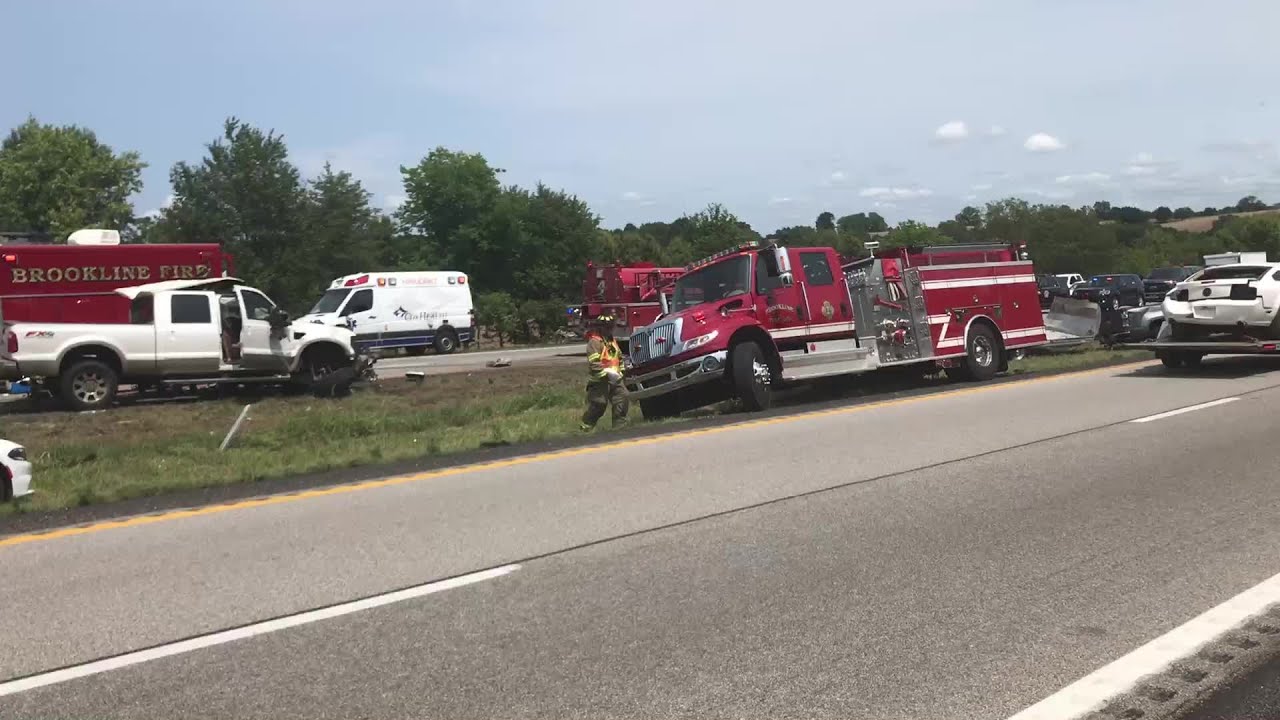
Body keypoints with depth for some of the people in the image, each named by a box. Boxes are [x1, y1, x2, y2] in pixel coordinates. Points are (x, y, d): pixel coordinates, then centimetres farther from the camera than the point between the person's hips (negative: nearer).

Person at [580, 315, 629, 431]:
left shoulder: (612, 341, 14)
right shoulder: (594, 342, -14)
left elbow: (619, 357, 27)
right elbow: (593, 363, -22)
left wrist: (619, 372, 16)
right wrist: (607, 374, -24)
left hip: (614, 379, 8)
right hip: (599, 380, -8)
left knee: (622, 398, -2)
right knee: (598, 404, -6)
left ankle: (620, 425, 6)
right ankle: (585, 427, 9)